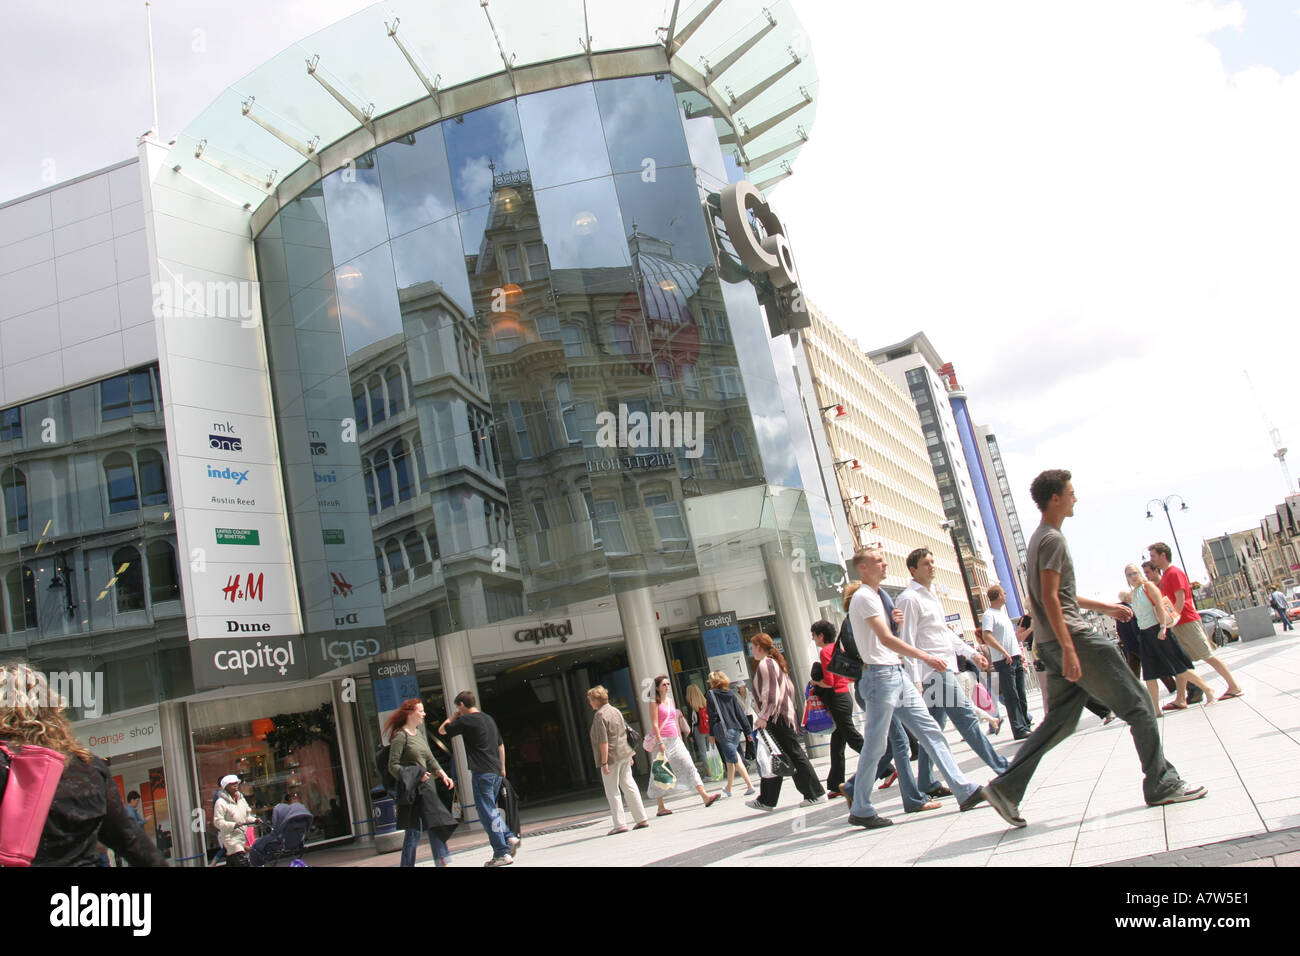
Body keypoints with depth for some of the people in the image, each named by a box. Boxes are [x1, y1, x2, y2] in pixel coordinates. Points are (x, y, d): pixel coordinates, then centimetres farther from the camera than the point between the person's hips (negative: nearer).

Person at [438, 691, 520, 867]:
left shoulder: (465, 720, -7)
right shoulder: (489, 719, 16)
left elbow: (442, 731, 4)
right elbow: (500, 745, 21)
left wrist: (453, 717, 18)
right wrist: (502, 767, 27)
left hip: (481, 773, -8)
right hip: (496, 772, 8)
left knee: (487, 813, -3)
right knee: (491, 810, 20)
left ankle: (502, 853, -4)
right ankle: (510, 838, 7)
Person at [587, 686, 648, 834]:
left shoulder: (600, 715, -14)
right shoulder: (616, 711, 12)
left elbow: (603, 741, -18)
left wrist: (604, 762, -17)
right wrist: (629, 755, 22)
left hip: (612, 757, -8)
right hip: (625, 754, 8)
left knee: (612, 792, 1)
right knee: (629, 786, 12)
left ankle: (620, 824, 1)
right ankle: (641, 819, 13)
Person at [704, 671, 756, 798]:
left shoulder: (712, 693, -1)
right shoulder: (730, 693, 13)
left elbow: (712, 715, -7)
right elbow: (740, 713, 11)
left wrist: (711, 733, -3)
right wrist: (748, 731, 12)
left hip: (723, 731, -6)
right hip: (736, 730, 6)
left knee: (734, 759, -8)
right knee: (730, 760, 16)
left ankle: (750, 786, -18)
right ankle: (728, 789, 25)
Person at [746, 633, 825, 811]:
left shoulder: (765, 665, -12)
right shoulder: (776, 662, 17)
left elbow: (770, 694, -19)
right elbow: (789, 688, 20)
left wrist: (763, 717, -17)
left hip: (776, 717, -10)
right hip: (786, 713, 10)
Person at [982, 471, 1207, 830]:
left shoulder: (1041, 538, 20)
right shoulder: (1053, 538, -11)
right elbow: (1049, 598, -19)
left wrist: (1105, 607, 35)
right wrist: (1068, 648, -24)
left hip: (1056, 645, 10)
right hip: (1075, 638, -10)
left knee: (1060, 721, 8)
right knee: (1138, 706, 1)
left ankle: (1006, 788, 2)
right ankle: (1161, 785, 10)